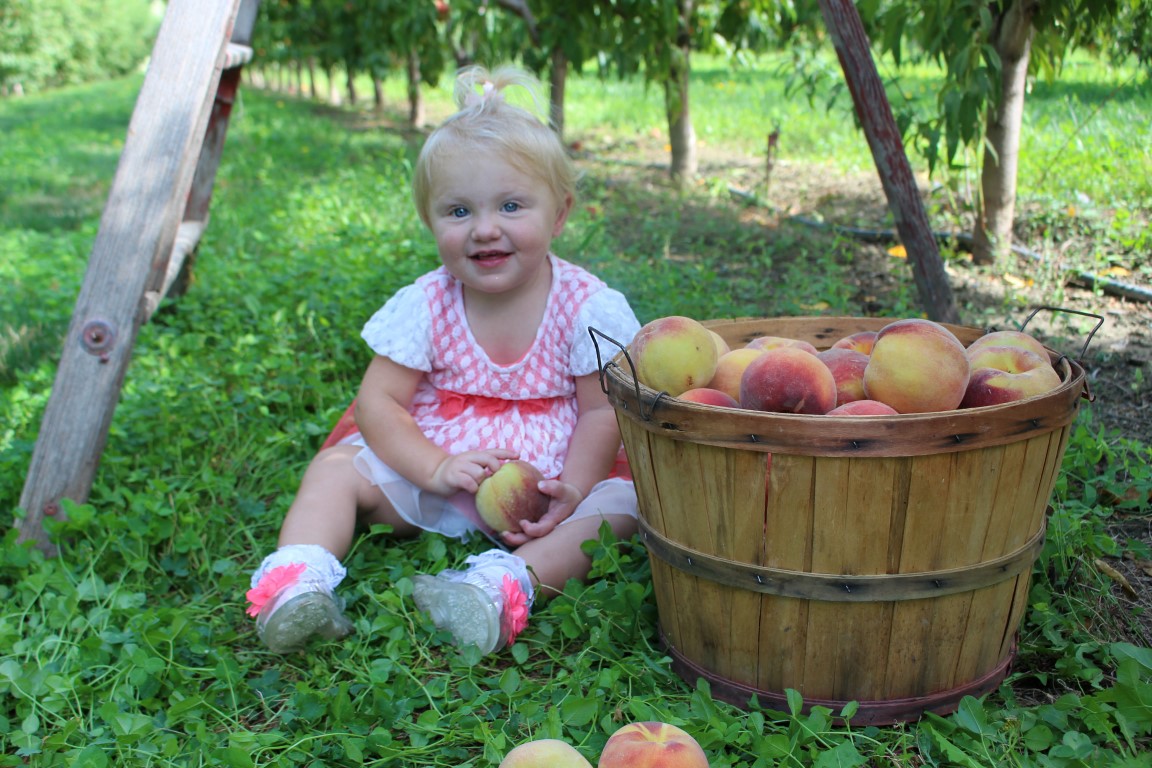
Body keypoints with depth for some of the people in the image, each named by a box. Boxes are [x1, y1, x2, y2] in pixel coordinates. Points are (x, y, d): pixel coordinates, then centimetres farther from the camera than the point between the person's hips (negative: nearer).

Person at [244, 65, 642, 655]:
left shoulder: (588, 307, -12)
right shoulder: (425, 306, -7)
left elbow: (602, 412, -11)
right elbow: (377, 401, -7)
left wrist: (571, 489, -29)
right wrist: (435, 467, -24)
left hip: (543, 482, -1)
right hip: (428, 477, 2)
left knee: (619, 506, -27)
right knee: (335, 469, -12)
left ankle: (505, 584, -45)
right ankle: (298, 577, -26)